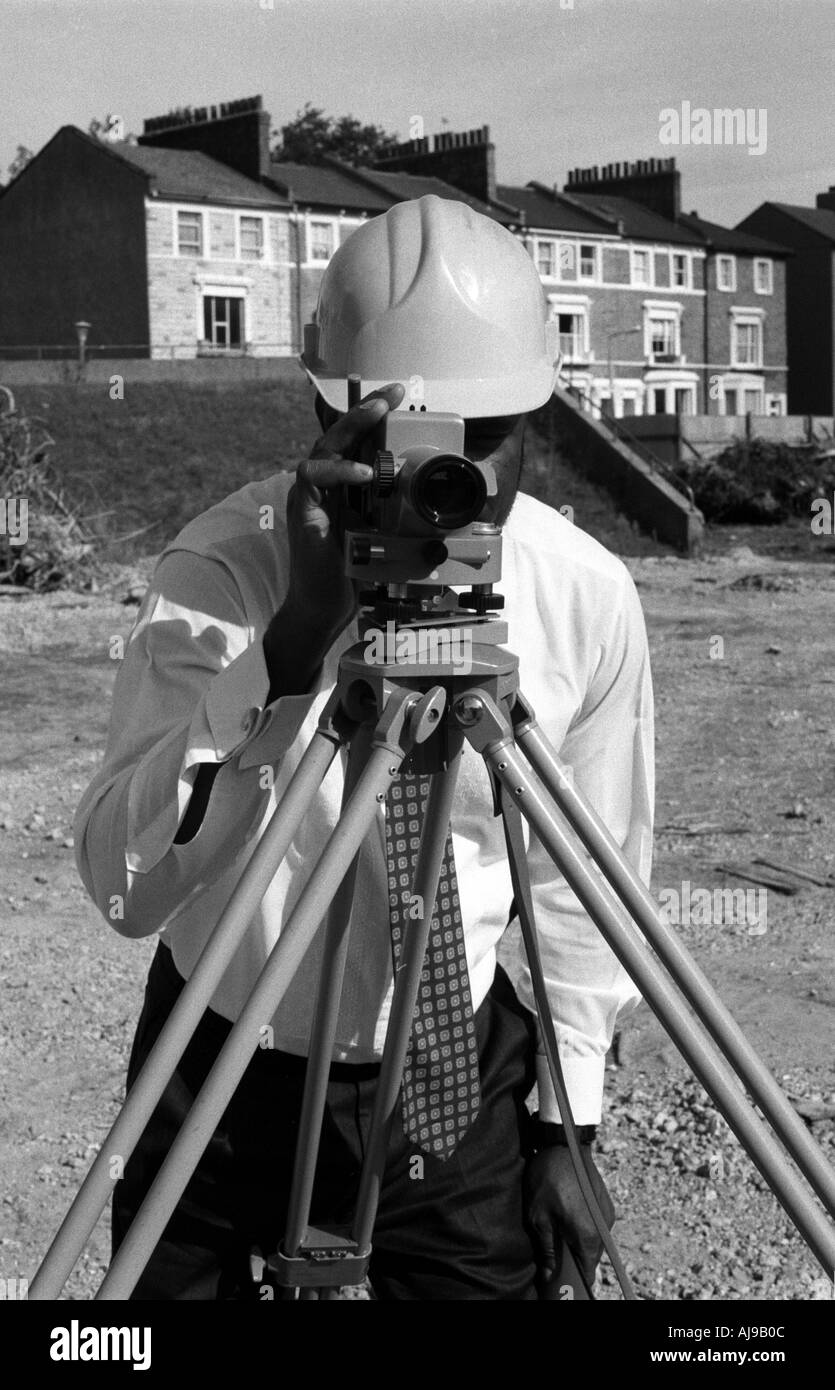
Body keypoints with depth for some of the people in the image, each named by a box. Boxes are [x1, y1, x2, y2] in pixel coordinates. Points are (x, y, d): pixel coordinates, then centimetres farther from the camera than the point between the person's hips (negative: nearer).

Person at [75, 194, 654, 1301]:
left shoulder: (589, 597, -12)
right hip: (229, 1076, -1)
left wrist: (567, 1117, 3)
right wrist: (296, 638, -41)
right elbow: (123, 885, -31)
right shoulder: (225, 565, -20)